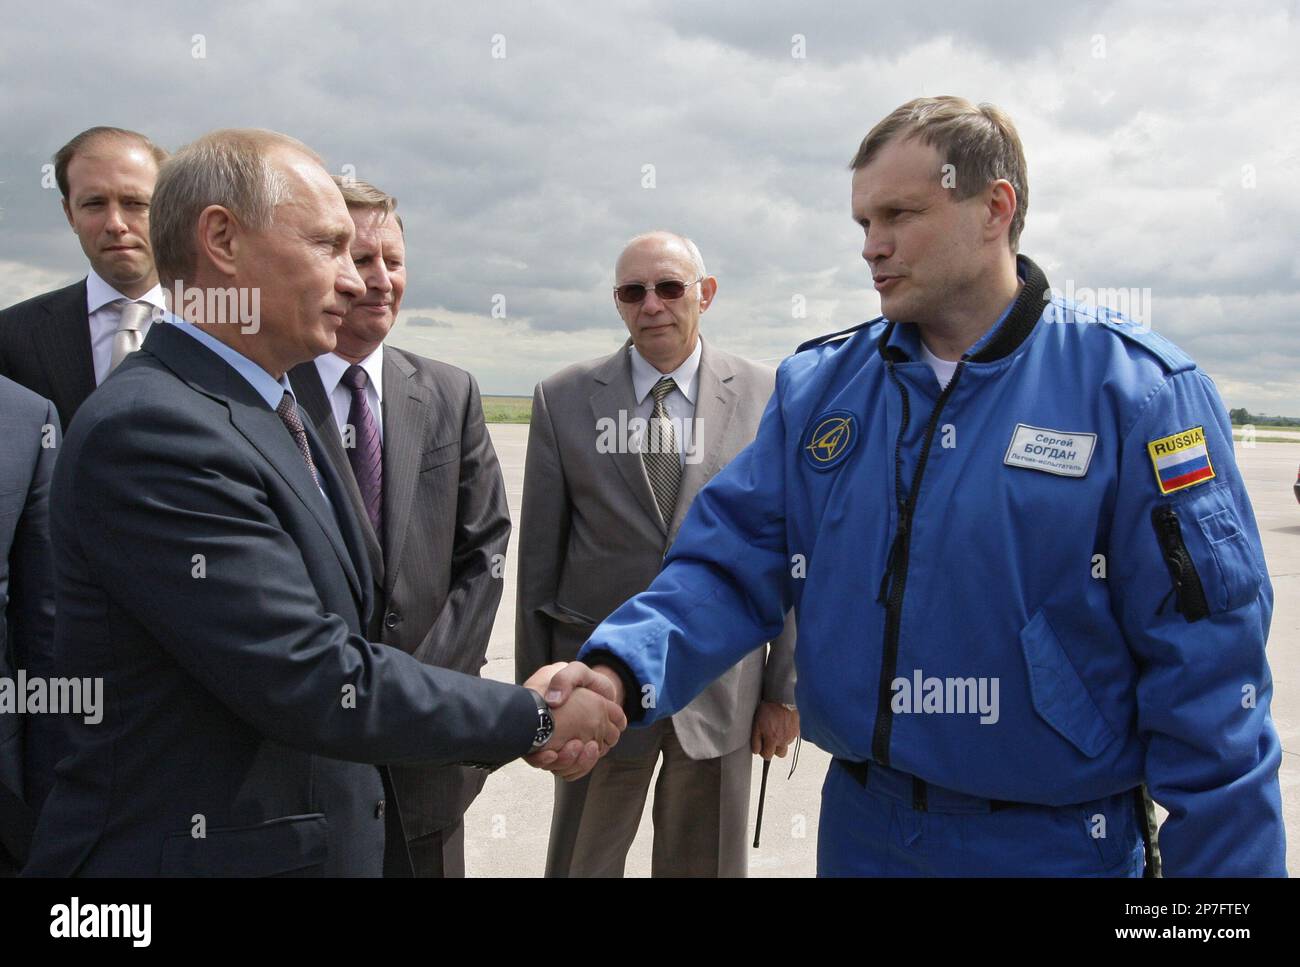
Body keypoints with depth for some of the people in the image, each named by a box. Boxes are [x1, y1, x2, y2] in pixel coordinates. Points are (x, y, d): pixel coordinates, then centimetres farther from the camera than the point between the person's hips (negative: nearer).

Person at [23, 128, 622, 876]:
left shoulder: (272, 411, 7)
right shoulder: (150, 429, -22)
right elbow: (319, 686, -24)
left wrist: (515, 722, -6)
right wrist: (534, 717, -13)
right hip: (206, 851, -8)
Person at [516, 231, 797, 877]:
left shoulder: (767, 398, -2)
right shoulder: (563, 400, -1)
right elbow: (538, 557, 1)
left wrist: (785, 688, 1)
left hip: (722, 687, 0)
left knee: (708, 864, 16)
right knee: (582, 862, 15)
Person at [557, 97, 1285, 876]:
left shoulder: (1136, 390, -12)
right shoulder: (819, 387, -1)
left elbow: (1208, 665, -11)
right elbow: (733, 566, -5)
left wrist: (1228, 860, -8)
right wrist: (618, 675, -22)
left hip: (1056, 840, -3)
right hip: (860, 825, 4)